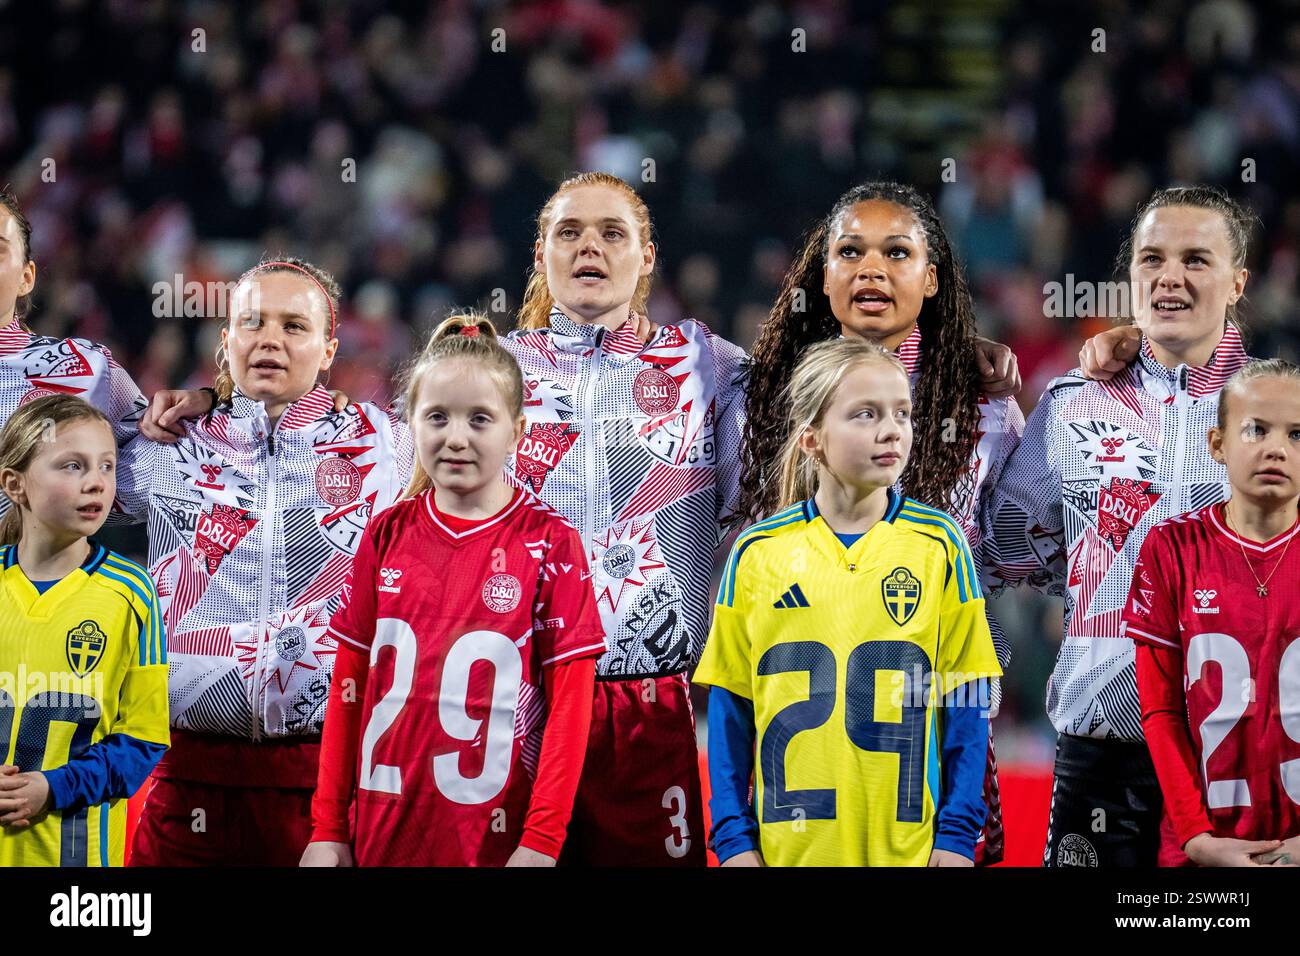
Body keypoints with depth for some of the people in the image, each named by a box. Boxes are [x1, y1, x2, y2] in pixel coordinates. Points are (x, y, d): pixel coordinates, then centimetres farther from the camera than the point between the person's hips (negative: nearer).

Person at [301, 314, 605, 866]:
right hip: (383, 836, 3)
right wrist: (327, 827, 4)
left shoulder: (549, 543, -5)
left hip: (494, 841, -3)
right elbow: (349, 682, 7)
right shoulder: (388, 535, 4)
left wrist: (541, 842, -13)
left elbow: (570, 700, -7)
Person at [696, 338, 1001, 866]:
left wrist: (958, 833, -4)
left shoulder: (938, 544, 0)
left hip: (907, 843, -1)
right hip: (789, 845, 1)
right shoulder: (756, 552, 1)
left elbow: (963, 701, 1)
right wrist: (734, 837, 1)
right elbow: (730, 703, 5)